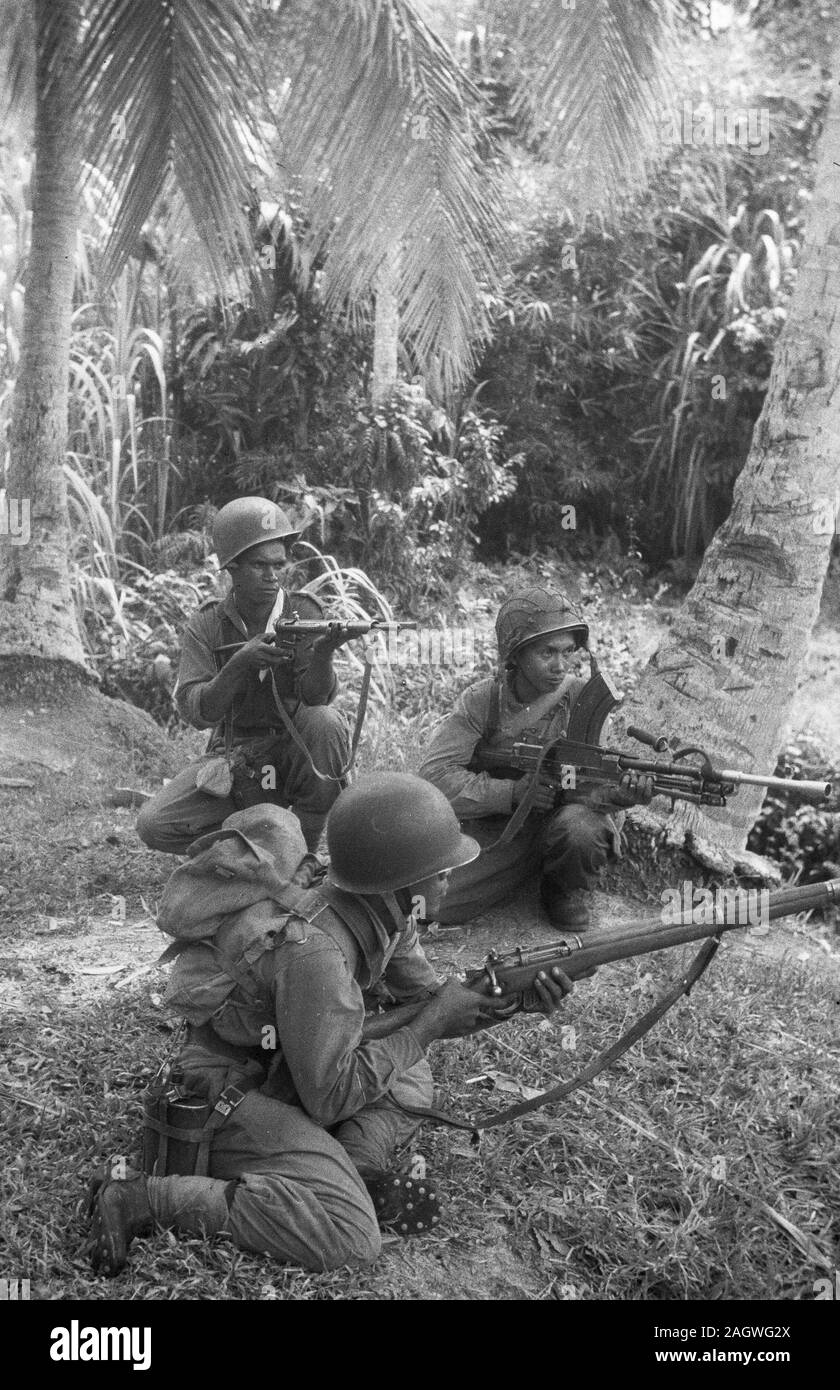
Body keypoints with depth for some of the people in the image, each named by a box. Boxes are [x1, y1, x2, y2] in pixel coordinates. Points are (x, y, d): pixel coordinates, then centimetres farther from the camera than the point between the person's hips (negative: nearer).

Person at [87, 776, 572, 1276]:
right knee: (349, 1239, -20)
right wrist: (427, 1027, -22)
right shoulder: (313, 950, -34)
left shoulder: (385, 912, -7)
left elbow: (428, 996, 8)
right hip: (227, 1094, -9)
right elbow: (330, 1098, -28)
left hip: (285, 1072, 9)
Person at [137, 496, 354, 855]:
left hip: (296, 753, -1)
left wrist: (324, 651, -42)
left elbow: (317, 696, -20)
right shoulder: (206, 626, -5)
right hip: (234, 759, 1)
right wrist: (238, 663, -35)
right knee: (153, 826, -18)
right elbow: (196, 713, -17)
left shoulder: (304, 614, -7)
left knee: (325, 722, -34)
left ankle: (304, 850, -15)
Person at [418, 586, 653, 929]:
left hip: (564, 816, -1)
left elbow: (580, 785, -14)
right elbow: (434, 775, -17)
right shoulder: (481, 701, -10)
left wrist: (619, 794, -38)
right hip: (496, 829, 1)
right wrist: (512, 792, -29)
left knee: (578, 828, -37)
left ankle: (567, 890, -1)